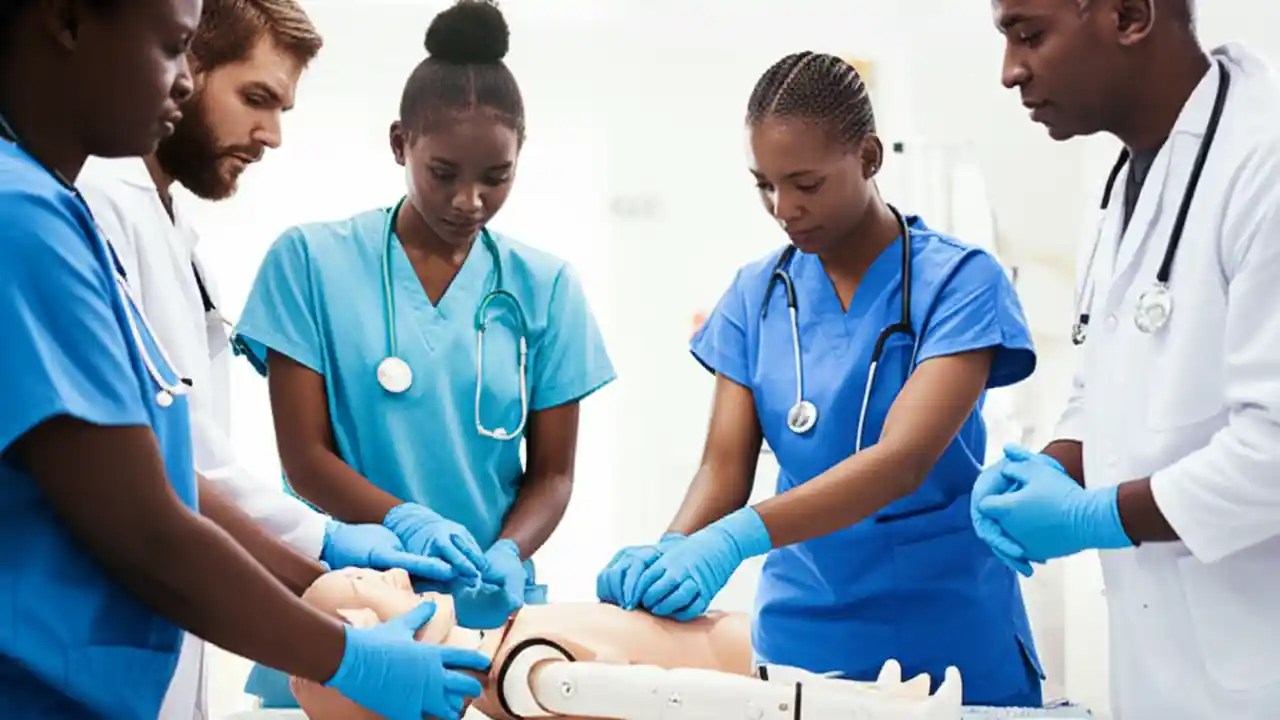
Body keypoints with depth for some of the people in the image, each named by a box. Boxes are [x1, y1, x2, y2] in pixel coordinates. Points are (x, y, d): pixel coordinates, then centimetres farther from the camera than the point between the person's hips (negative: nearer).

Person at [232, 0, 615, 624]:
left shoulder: (544, 287, 6)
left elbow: (551, 473, 7)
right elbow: (304, 456, -2)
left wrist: (507, 553, -12)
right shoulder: (311, 260, 0)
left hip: (491, 597, 1)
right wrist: (405, 524, -19)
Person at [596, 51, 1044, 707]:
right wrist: (672, 549, -22)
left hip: (944, 637, -3)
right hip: (802, 634, 4)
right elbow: (725, 467, 0)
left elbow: (902, 461, -22)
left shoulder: (958, 281, -10)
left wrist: (738, 538, -34)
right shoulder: (756, 294, 4)